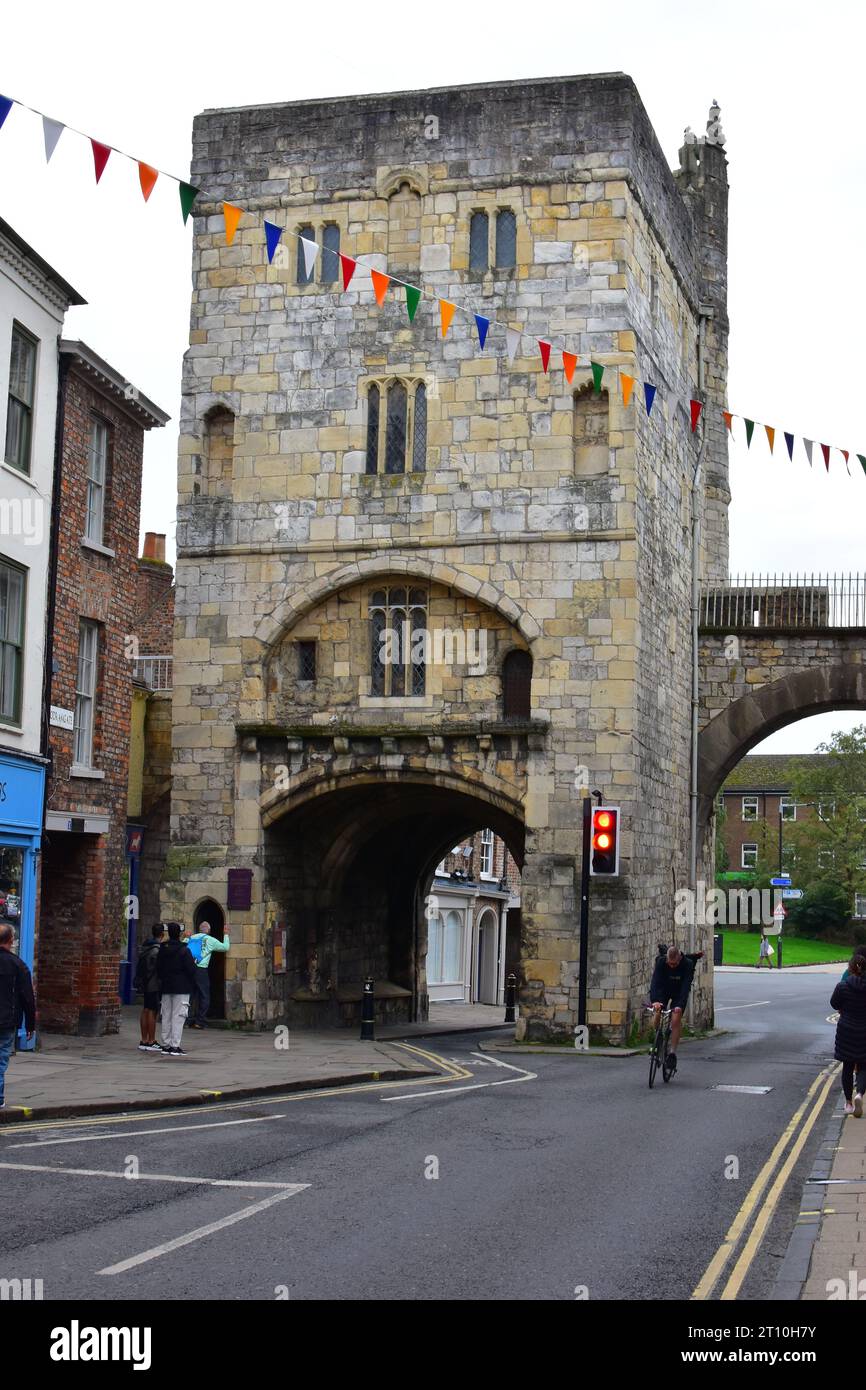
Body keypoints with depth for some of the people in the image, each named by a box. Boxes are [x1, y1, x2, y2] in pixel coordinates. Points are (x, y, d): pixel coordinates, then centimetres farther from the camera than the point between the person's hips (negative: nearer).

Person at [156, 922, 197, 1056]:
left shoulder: (162, 950, 7)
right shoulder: (184, 950, -12)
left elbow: (158, 969, 12)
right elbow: (191, 970, -13)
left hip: (166, 988, 6)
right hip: (181, 988, -6)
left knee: (166, 1016, 11)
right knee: (178, 1017, -4)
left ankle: (166, 1045, 13)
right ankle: (175, 1046, -8)